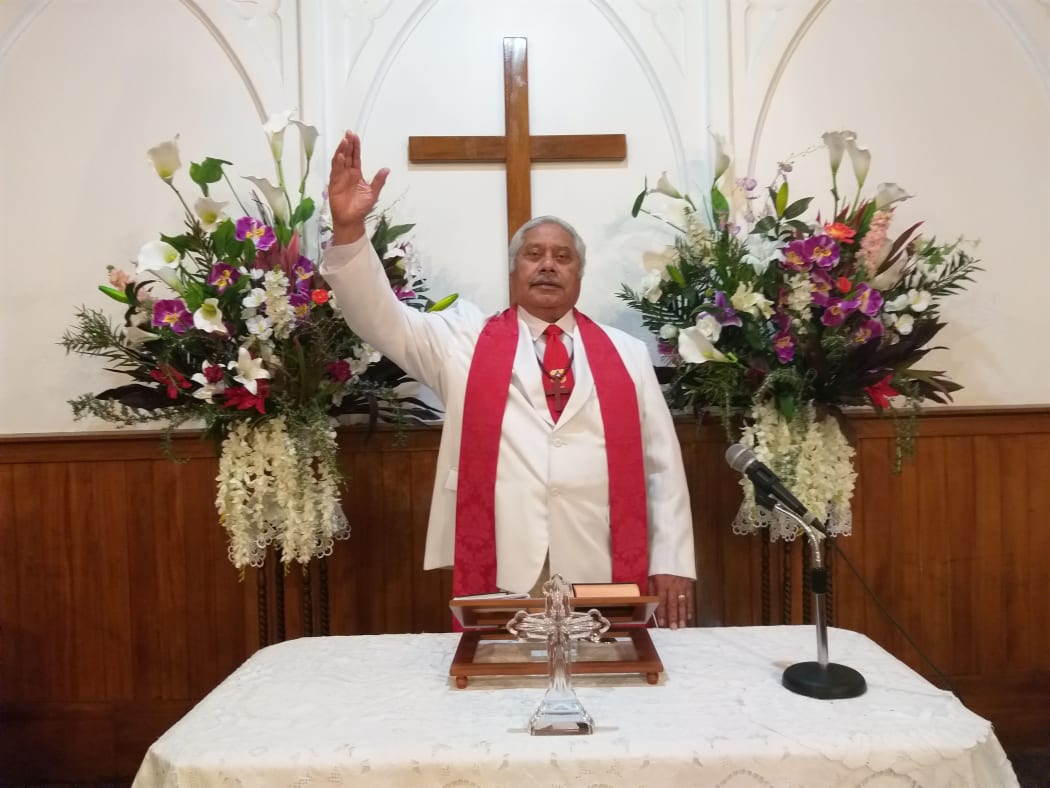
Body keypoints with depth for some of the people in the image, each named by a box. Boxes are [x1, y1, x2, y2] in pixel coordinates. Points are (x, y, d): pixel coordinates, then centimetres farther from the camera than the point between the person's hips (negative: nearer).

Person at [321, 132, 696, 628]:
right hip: (496, 586, -1)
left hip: (605, 584, 2)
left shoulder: (626, 353, 10)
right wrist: (349, 228, -18)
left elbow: (662, 461, 8)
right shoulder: (465, 340, 8)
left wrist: (672, 562, 2)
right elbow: (381, 319, -3)